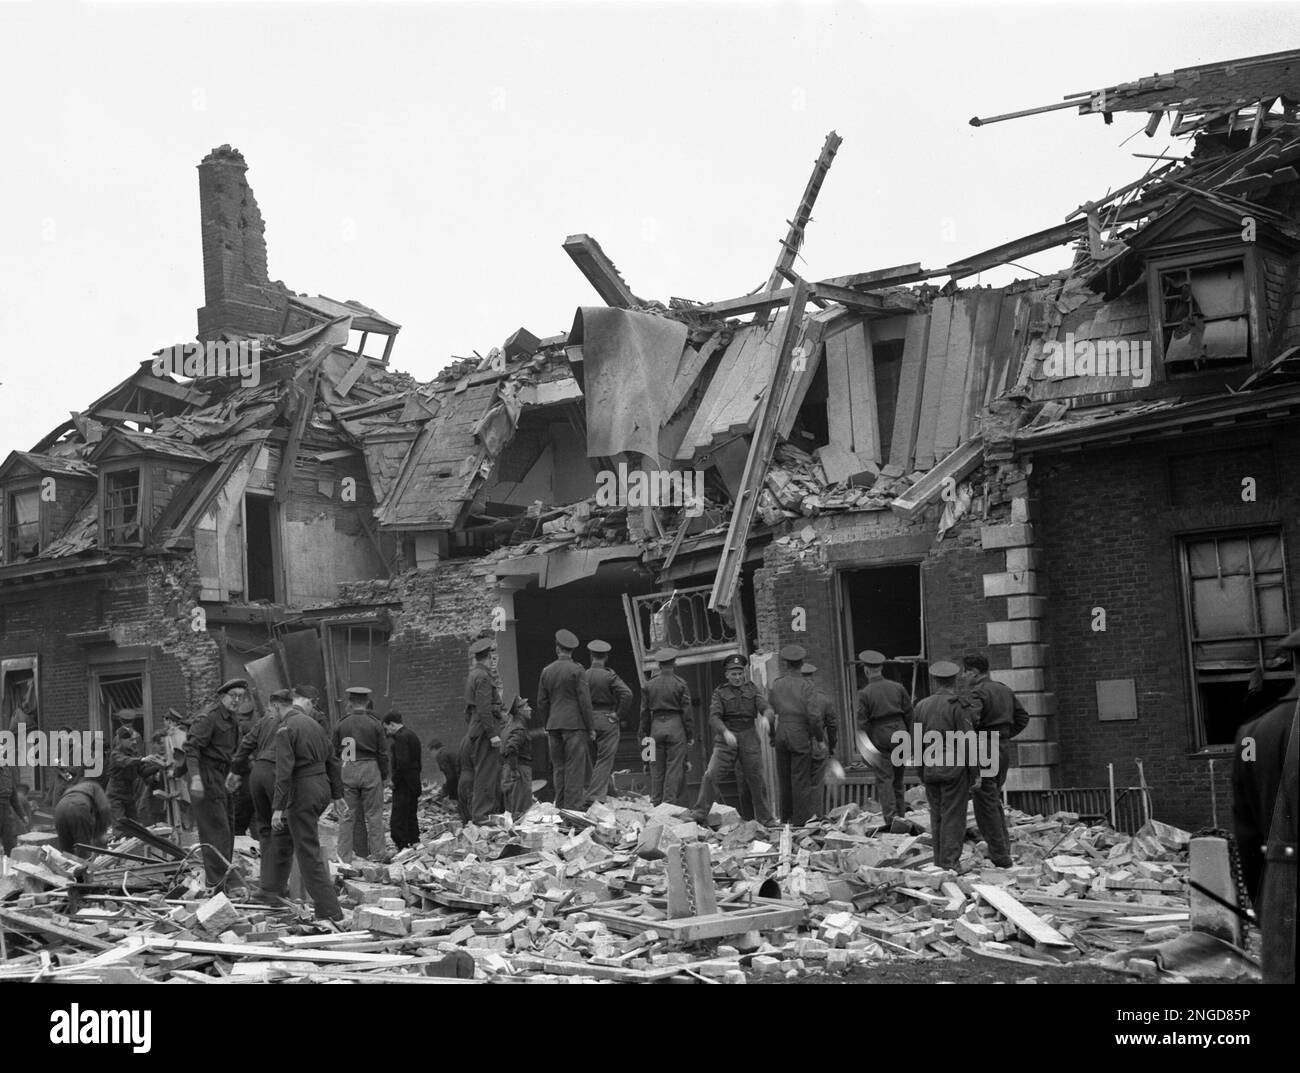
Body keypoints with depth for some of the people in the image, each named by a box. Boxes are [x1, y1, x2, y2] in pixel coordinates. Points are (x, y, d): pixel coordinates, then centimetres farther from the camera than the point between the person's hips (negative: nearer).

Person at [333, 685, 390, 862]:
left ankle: (344, 856, 9)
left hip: (347, 771, 1)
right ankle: (378, 854, 9)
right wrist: (384, 775, 10)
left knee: (347, 816, 7)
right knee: (374, 815, 6)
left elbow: (335, 752, 6)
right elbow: (382, 753, 0)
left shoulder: (341, 724, 1)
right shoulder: (374, 724, -2)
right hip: (370, 769, -1)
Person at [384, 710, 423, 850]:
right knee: (411, 818, 17)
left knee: (397, 822, -8)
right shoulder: (412, 734, 16)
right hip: (414, 784, 10)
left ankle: (403, 847, -10)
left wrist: (395, 780, -14)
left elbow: (402, 762, -23)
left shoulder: (401, 737, -15)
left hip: (403, 784, -10)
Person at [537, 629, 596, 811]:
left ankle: (560, 807, 13)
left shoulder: (547, 671, 8)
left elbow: (541, 703, 12)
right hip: (574, 724, -5)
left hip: (554, 725, 5)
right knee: (575, 768, -4)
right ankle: (573, 808, -6)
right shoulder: (576, 670, -7)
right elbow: (584, 701, -9)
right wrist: (591, 728, -4)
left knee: (558, 767, 11)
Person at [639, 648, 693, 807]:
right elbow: (686, 712, -4)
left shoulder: (649, 685, 6)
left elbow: (644, 712, 8)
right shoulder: (680, 685, -3)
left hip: (656, 726, 3)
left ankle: (655, 802, 12)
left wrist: (644, 734, 14)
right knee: (674, 767, 0)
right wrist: (690, 735, 0)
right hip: (675, 726, -3)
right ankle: (671, 802, -2)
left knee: (656, 768, 9)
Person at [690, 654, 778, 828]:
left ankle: (765, 819, 17)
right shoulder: (720, 692, 5)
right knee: (711, 775, -15)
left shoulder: (752, 689, 9)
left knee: (755, 780, 4)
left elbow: (766, 708, -5)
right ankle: (700, 814, -13)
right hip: (725, 740, -1)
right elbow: (714, 717, -8)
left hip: (749, 737, 1)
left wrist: (765, 717, -30)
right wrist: (725, 731, -28)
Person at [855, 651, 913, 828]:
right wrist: (906, 733, 16)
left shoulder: (864, 693, -6)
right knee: (898, 778, 15)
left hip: (879, 736, -4)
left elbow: (862, 722, -9)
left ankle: (890, 817, -12)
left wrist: (865, 745, -3)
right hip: (899, 733, 4)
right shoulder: (898, 687, 4)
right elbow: (909, 713, 6)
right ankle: (901, 816, 22)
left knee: (884, 779, -2)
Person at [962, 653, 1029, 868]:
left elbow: (970, 720, -30)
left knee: (986, 805, -2)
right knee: (994, 800, 21)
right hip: (1004, 749, 9)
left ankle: (1001, 858, -1)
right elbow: (1023, 717, 20)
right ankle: (1004, 845, 19)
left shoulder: (978, 693, -14)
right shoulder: (1005, 690, 13)